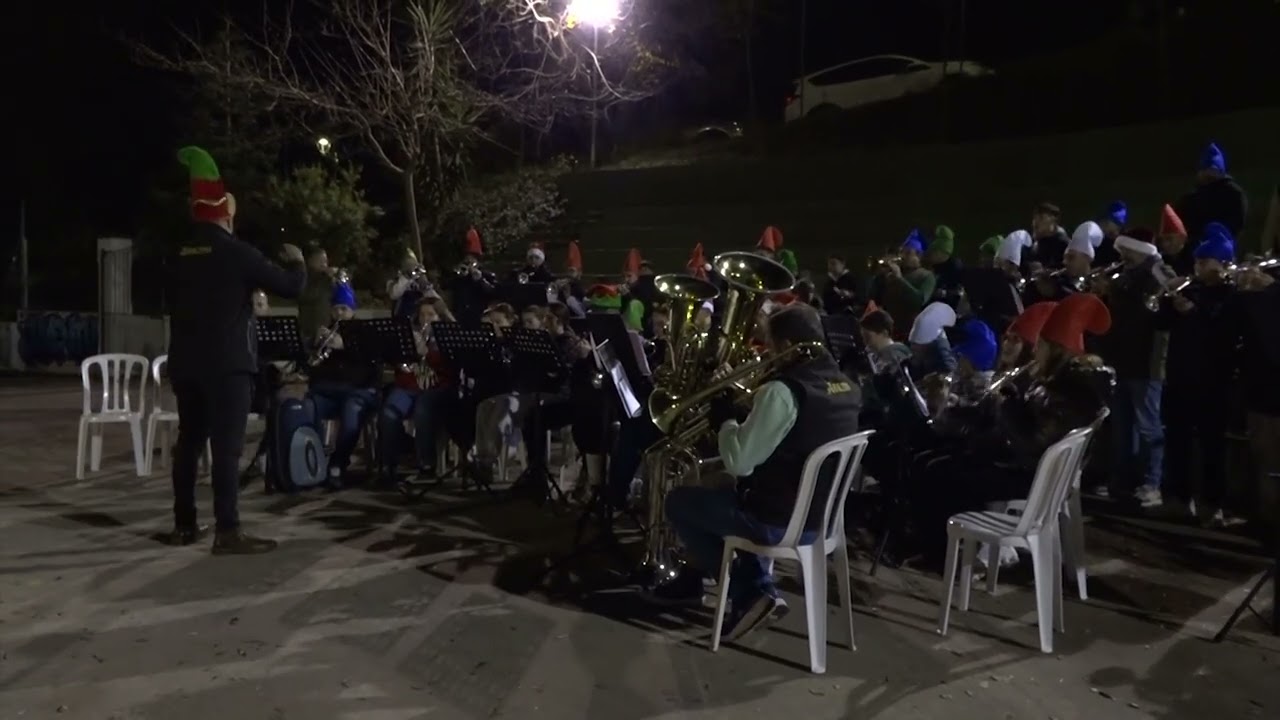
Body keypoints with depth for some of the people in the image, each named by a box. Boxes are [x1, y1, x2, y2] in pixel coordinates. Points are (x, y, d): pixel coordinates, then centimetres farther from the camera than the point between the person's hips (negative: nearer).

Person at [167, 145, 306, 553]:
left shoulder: (182, 254, 11)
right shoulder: (235, 251, -10)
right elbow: (291, 287, -9)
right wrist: (296, 262, 12)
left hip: (186, 361, 7)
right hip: (226, 362, -7)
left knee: (189, 441, 14)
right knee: (226, 445, -8)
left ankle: (184, 525, 21)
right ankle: (228, 533, -9)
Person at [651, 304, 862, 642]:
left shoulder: (784, 390, -24)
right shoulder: (846, 386, 3)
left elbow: (738, 462, -21)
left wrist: (723, 416, -6)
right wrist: (754, 404, 12)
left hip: (782, 522, -8)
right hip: (822, 516, 9)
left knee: (679, 501, 9)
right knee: (741, 493, 33)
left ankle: (751, 593, 11)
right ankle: (758, 591, 24)